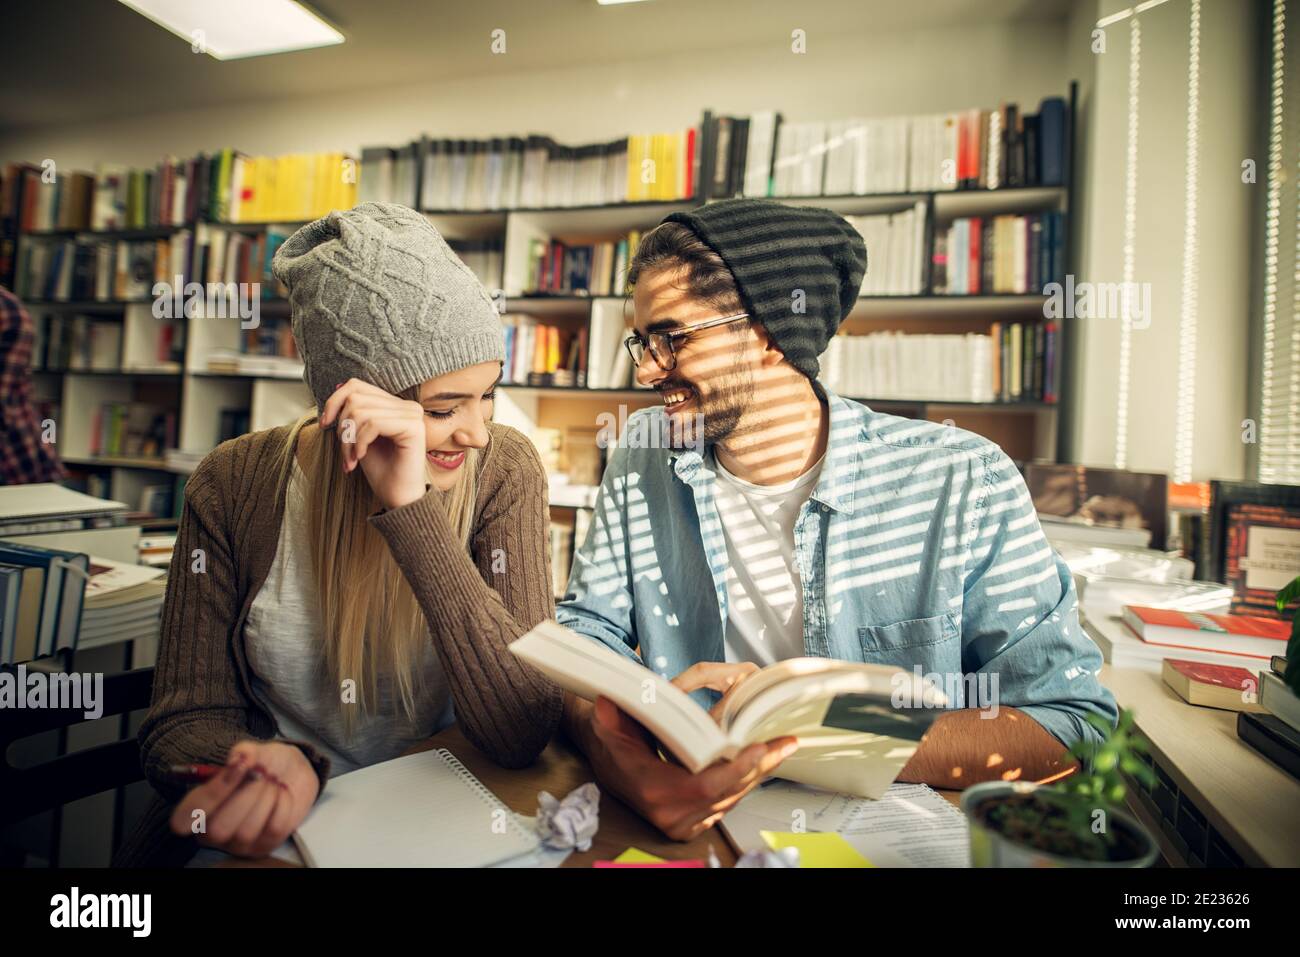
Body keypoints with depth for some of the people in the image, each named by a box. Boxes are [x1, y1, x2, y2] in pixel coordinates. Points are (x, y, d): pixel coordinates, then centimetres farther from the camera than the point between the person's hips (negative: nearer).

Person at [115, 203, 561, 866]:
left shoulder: (503, 473, -14)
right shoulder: (235, 485, -9)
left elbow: (524, 733, -21)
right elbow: (188, 713, -5)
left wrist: (411, 509, -29)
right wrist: (265, 767, -27)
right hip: (275, 823, 1)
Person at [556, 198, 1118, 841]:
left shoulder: (964, 482, -11)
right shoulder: (643, 458, -1)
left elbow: (1073, 723, -14)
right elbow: (584, 634, -2)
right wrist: (613, 752, -24)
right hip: (691, 826, 3)